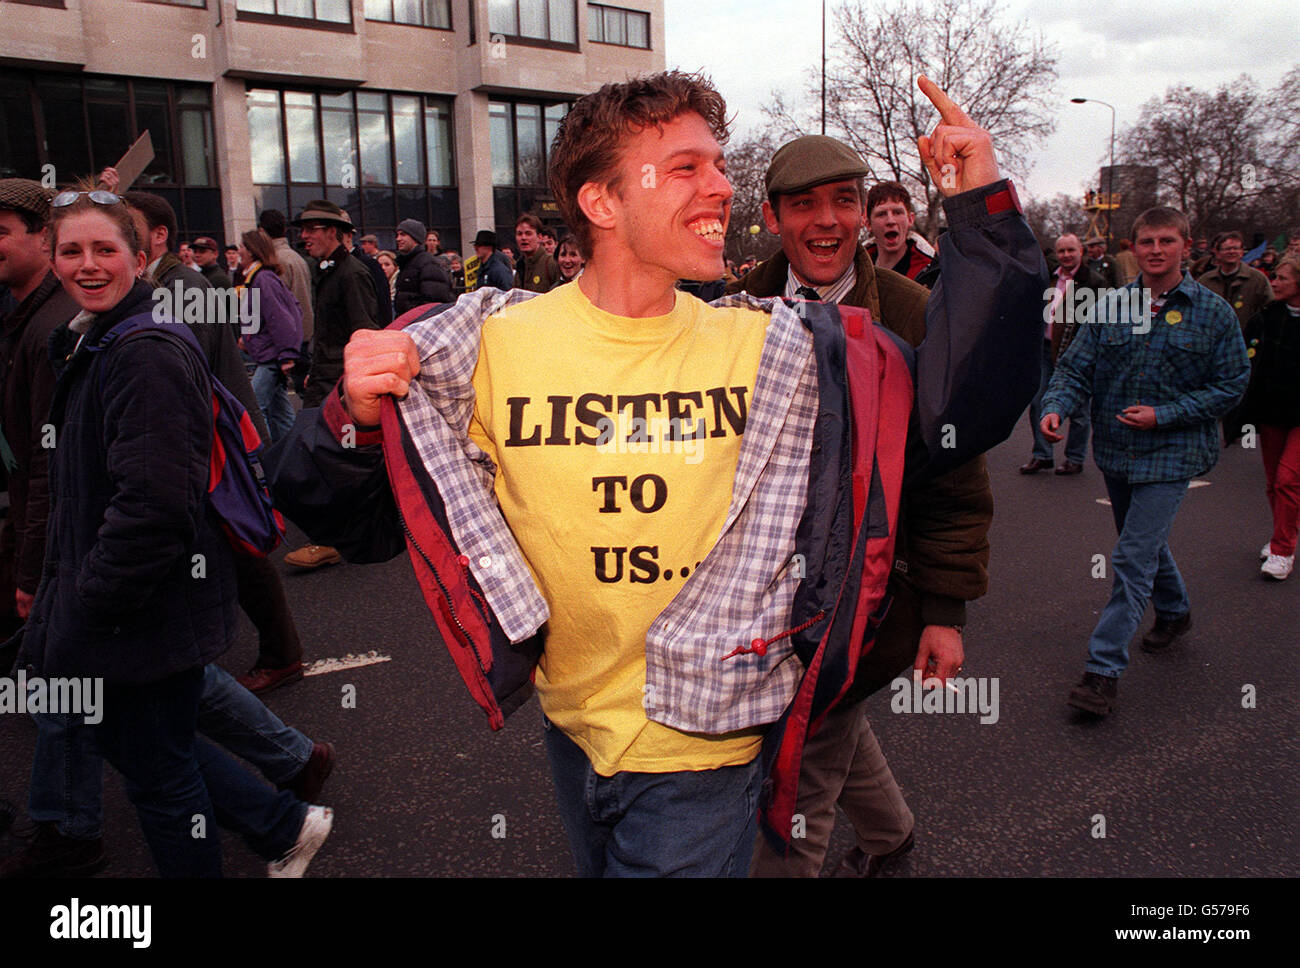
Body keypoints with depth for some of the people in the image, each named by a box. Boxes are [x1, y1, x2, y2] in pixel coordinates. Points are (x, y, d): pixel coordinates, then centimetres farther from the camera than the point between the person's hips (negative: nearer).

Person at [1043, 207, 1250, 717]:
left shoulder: (1214, 312, -6)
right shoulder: (1111, 307, 0)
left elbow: (1231, 384, -3)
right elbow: (1075, 367, -2)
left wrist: (1163, 416, -15)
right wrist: (1055, 407, -23)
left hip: (1169, 454, -4)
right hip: (1115, 450, 4)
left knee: (1133, 560, -10)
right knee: (1144, 541, 23)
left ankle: (1104, 669, -5)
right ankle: (1175, 611, 50)